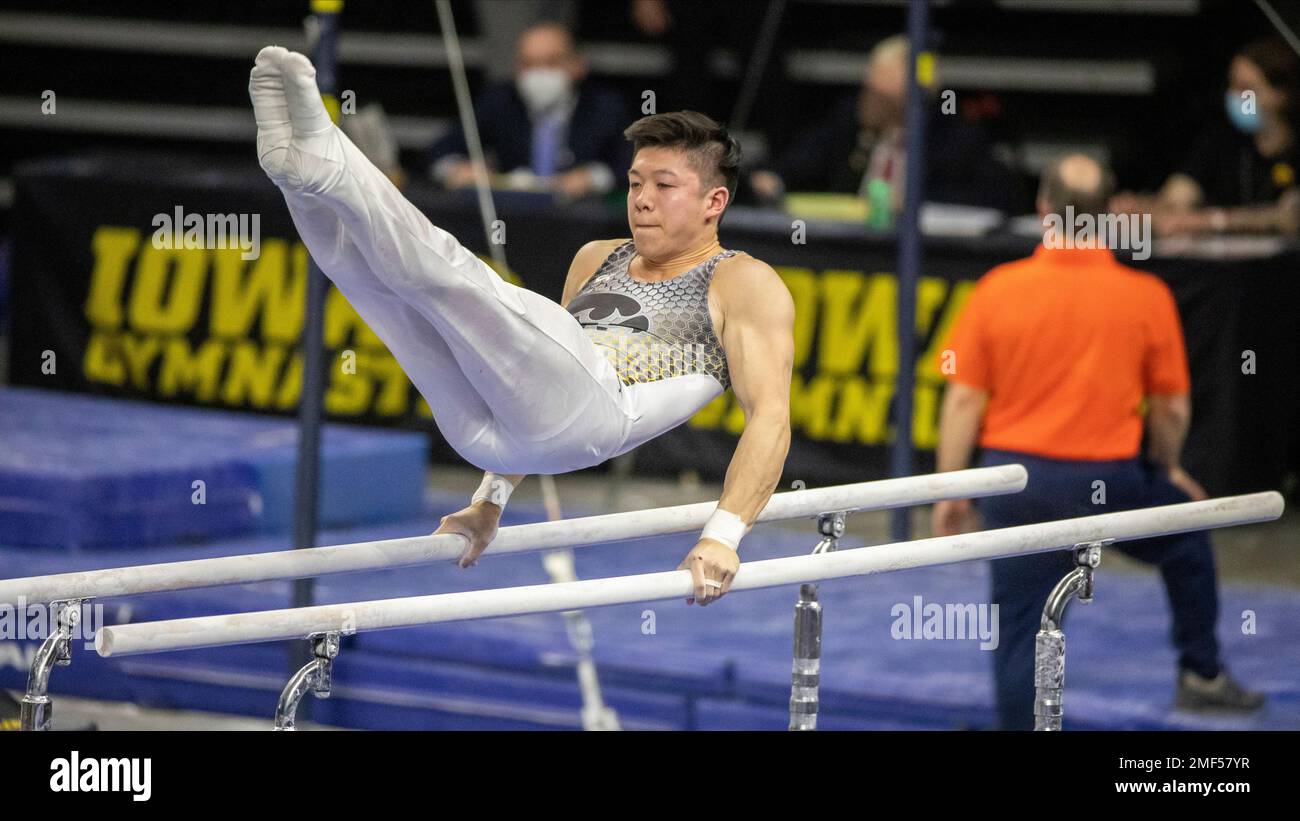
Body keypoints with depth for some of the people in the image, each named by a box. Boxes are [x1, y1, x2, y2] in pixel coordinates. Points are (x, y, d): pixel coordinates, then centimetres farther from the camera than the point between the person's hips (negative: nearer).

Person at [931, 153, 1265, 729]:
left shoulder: (997, 290, -6)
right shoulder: (1147, 297, -6)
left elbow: (962, 400, -5)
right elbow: (1172, 408, 1)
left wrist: (950, 492, 4)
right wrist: (1167, 470, 21)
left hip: (1013, 472, 0)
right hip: (1107, 481, 0)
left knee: (1021, 633, 5)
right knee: (1186, 531, 29)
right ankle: (1201, 674, 36)